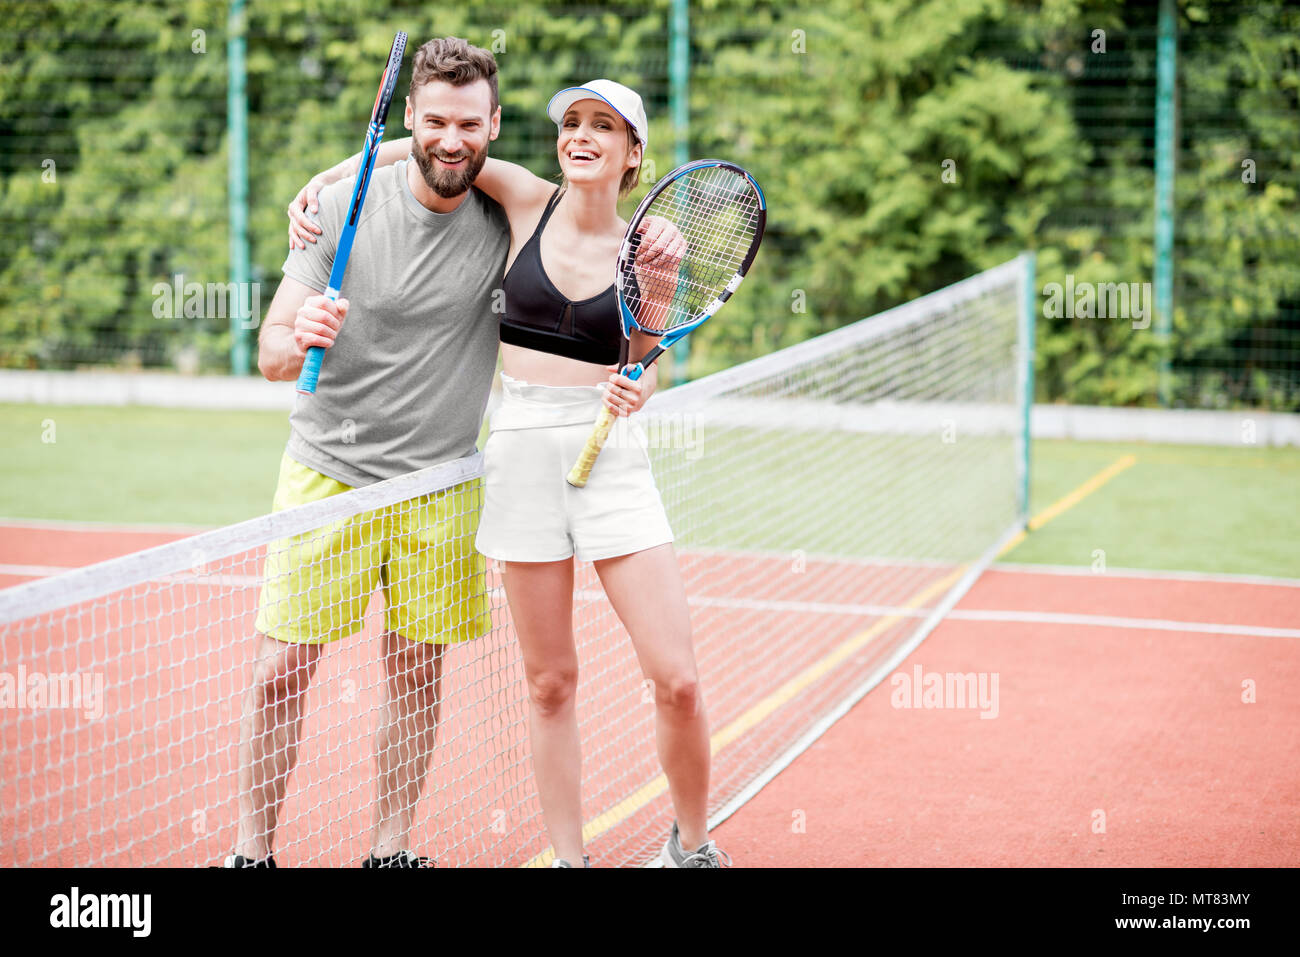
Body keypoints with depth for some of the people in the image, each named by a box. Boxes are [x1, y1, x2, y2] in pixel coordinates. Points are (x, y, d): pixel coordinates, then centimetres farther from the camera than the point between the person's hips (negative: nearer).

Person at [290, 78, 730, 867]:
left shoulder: (646, 248, 3)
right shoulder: (527, 201, 3)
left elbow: (645, 371, 9)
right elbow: (430, 141, 13)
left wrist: (634, 393, -14)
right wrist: (323, 181, 4)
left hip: (609, 453, 0)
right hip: (522, 445, 1)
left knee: (677, 679, -6)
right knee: (550, 682, 5)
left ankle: (693, 843, 17)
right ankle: (569, 854, 18)